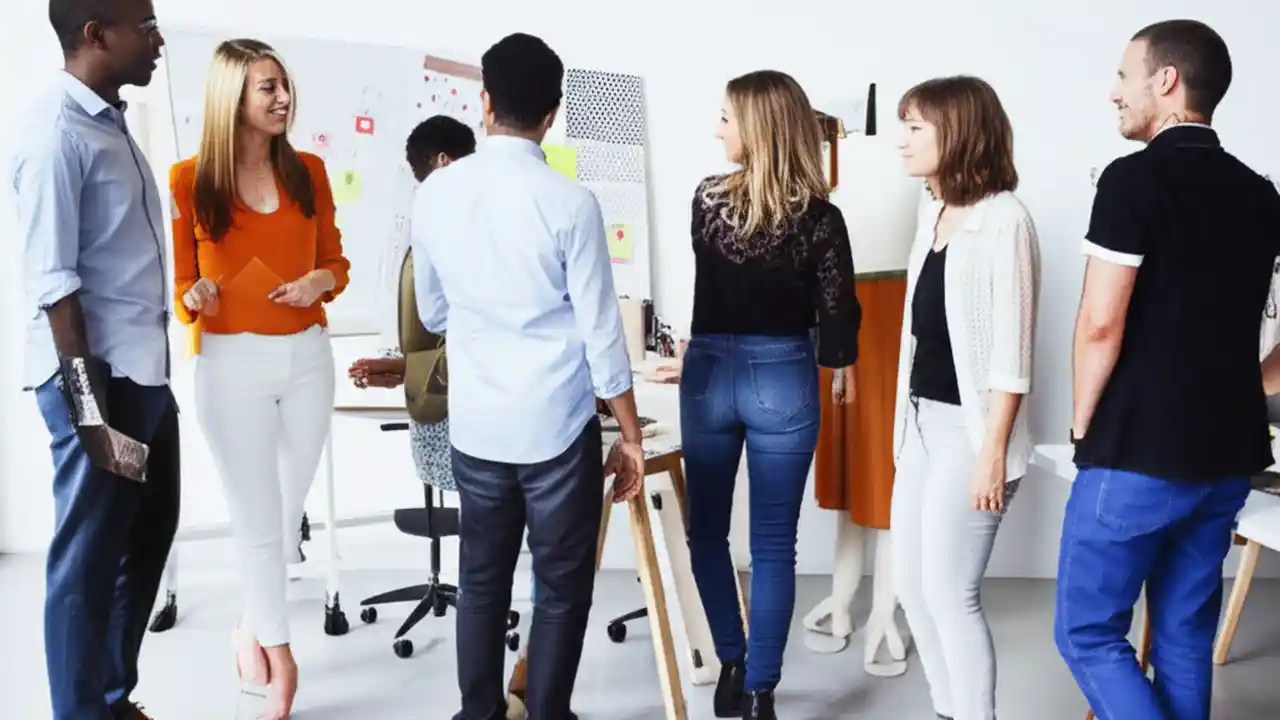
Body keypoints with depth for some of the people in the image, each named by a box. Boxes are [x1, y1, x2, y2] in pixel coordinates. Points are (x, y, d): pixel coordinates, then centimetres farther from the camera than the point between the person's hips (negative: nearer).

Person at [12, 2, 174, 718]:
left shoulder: (113, 123, 12)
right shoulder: (56, 134, -15)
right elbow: (53, 283, -18)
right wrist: (92, 409, -19)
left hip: (146, 373, 9)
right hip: (98, 379, -9)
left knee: (148, 536, 19)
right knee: (90, 557, 4)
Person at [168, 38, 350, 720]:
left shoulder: (308, 172, 4)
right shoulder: (189, 180, -6)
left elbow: (336, 262, 11)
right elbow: (178, 283, -2)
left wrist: (320, 281, -11)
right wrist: (194, 297, -24)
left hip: (307, 357, 4)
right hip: (231, 363, -3)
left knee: (288, 510, 14)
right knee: (256, 515, 5)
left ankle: (253, 626, 37)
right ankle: (278, 651, 21)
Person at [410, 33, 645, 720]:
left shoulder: (434, 193, -1)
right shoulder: (568, 202, -13)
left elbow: (432, 314, 11)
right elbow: (600, 331, -9)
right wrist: (630, 435, 1)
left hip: (473, 425, 4)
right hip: (557, 426, -4)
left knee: (481, 578, 17)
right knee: (562, 586, 10)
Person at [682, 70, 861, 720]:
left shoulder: (707, 198, -4)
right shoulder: (820, 217, -9)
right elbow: (837, 310, -5)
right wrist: (842, 365, 14)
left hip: (709, 373, 1)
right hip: (782, 380, -1)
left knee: (707, 531, 18)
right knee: (773, 545, 7)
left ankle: (731, 667, 23)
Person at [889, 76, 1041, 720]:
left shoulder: (1003, 220, -14)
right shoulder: (932, 212, 10)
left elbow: (1011, 351, -16)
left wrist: (994, 451, -18)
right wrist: (907, 418, 16)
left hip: (970, 428, -9)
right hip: (923, 420, 9)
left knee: (950, 593, -2)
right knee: (911, 581, 13)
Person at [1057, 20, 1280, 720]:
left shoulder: (1134, 178, -12)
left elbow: (1100, 325, -17)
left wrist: (1083, 425, -4)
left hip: (1138, 453, -7)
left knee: (1087, 630, 5)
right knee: (1185, 635, 15)